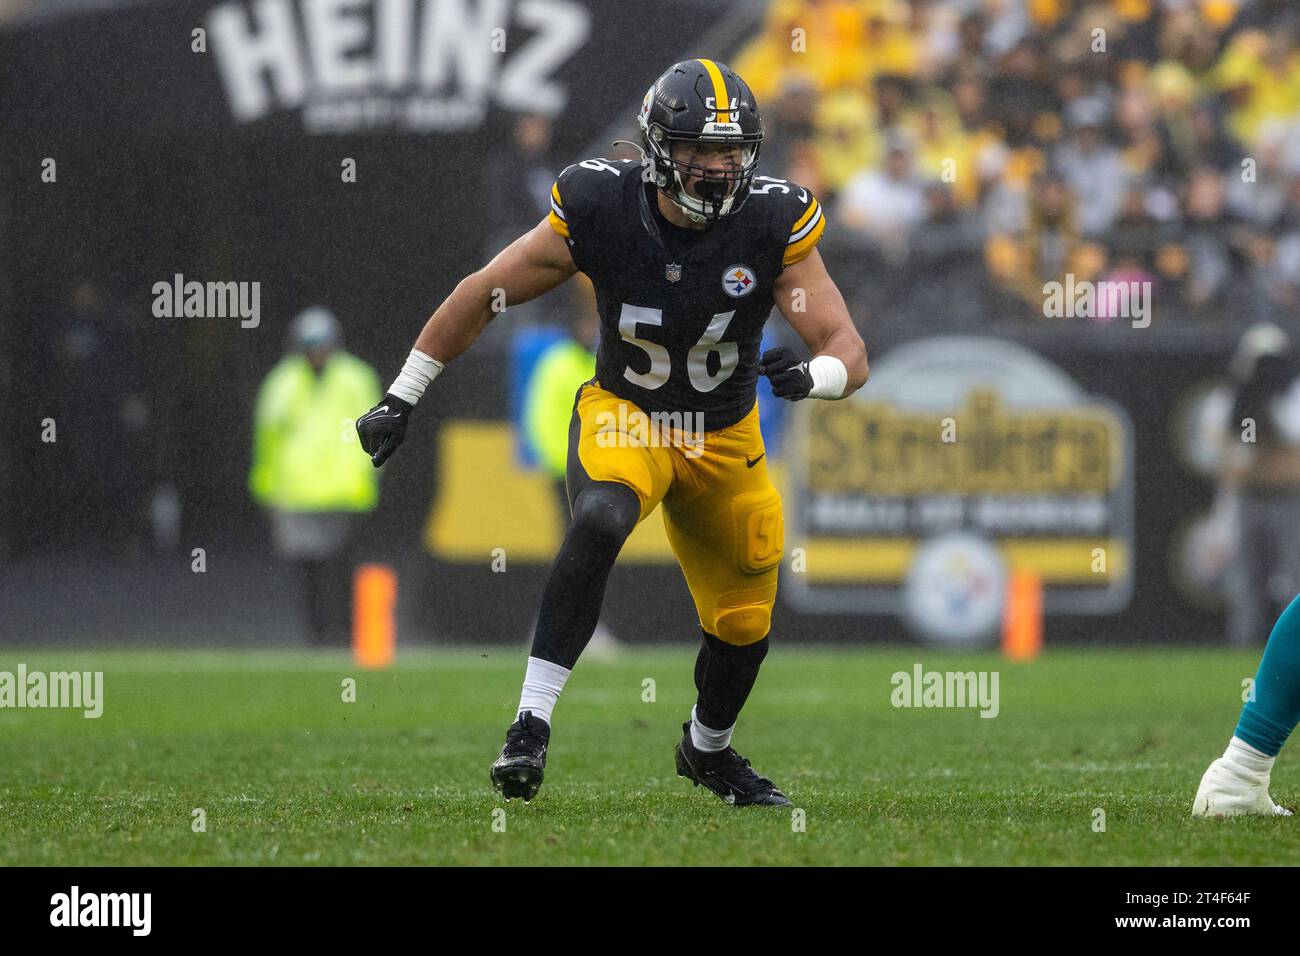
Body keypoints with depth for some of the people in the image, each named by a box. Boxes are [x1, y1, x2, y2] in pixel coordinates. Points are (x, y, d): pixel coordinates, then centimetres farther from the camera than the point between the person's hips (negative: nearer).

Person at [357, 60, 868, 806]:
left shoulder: (774, 222, -20)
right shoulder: (601, 209, -22)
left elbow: (851, 353, -21)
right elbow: (482, 295, -10)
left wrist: (812, 374, -45)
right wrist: (402, 399, -7)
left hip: (726, 438, 3)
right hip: (623, 416, -2)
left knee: (746, 624, 11)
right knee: (602, 517, -36)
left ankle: (708, 750, 44)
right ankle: (533, 722, -33)